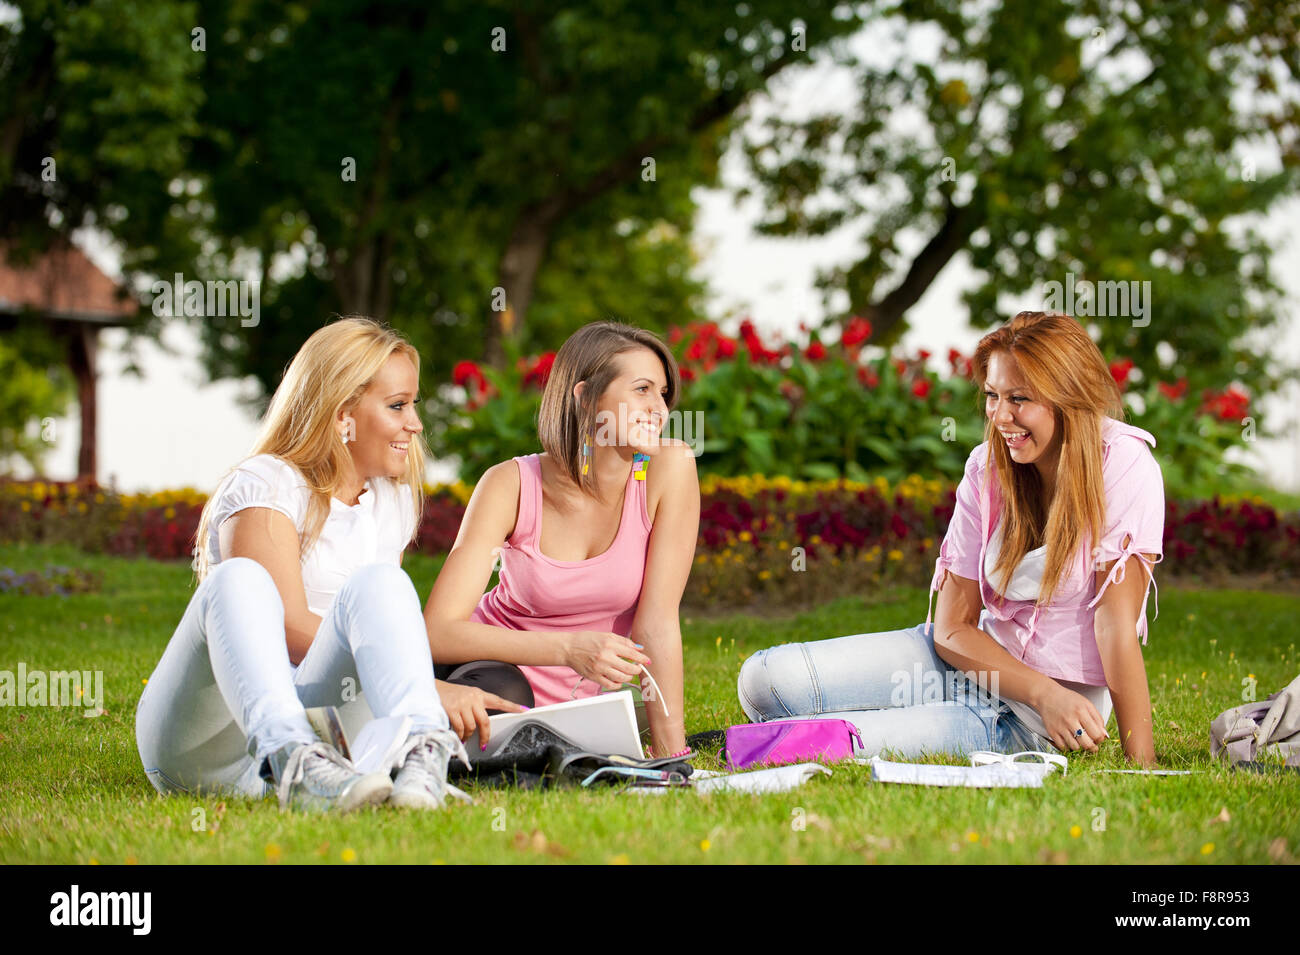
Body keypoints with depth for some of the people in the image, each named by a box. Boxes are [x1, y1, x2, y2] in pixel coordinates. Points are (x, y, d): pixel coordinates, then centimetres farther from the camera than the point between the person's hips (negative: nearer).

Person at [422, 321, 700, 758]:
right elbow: (437, 631, -26)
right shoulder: (511, 485, -19)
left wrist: (672, 754, -20)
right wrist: (569, 648, -39)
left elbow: (657, 624, -14)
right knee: (499, 693, -35)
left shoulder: (670, 468, -16)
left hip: (579, 694, 4)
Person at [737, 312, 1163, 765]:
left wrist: (1141, 762, -23)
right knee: (763, 679, -11)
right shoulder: (987, 468, -3)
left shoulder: (1124, 468, -18)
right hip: (971, 658, 5)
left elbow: (1116, 624, -19)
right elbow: (952, 627, -4)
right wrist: (1045, 691, -20)